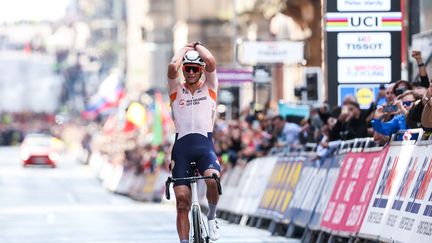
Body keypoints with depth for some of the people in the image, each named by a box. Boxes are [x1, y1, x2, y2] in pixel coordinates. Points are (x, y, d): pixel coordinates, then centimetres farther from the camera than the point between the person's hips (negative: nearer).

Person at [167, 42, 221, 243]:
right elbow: (172, 67, -9)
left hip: (205, 145, -1)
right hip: (181, 147, 1)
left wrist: (198, 46, 12)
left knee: (213, 179, -30)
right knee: (182, 199, -7)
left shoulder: (209, 88, 11)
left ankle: (212, 217, -4)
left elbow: (211, 63, -6)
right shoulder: (176, 90, 11)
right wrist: (185, 48, 8)